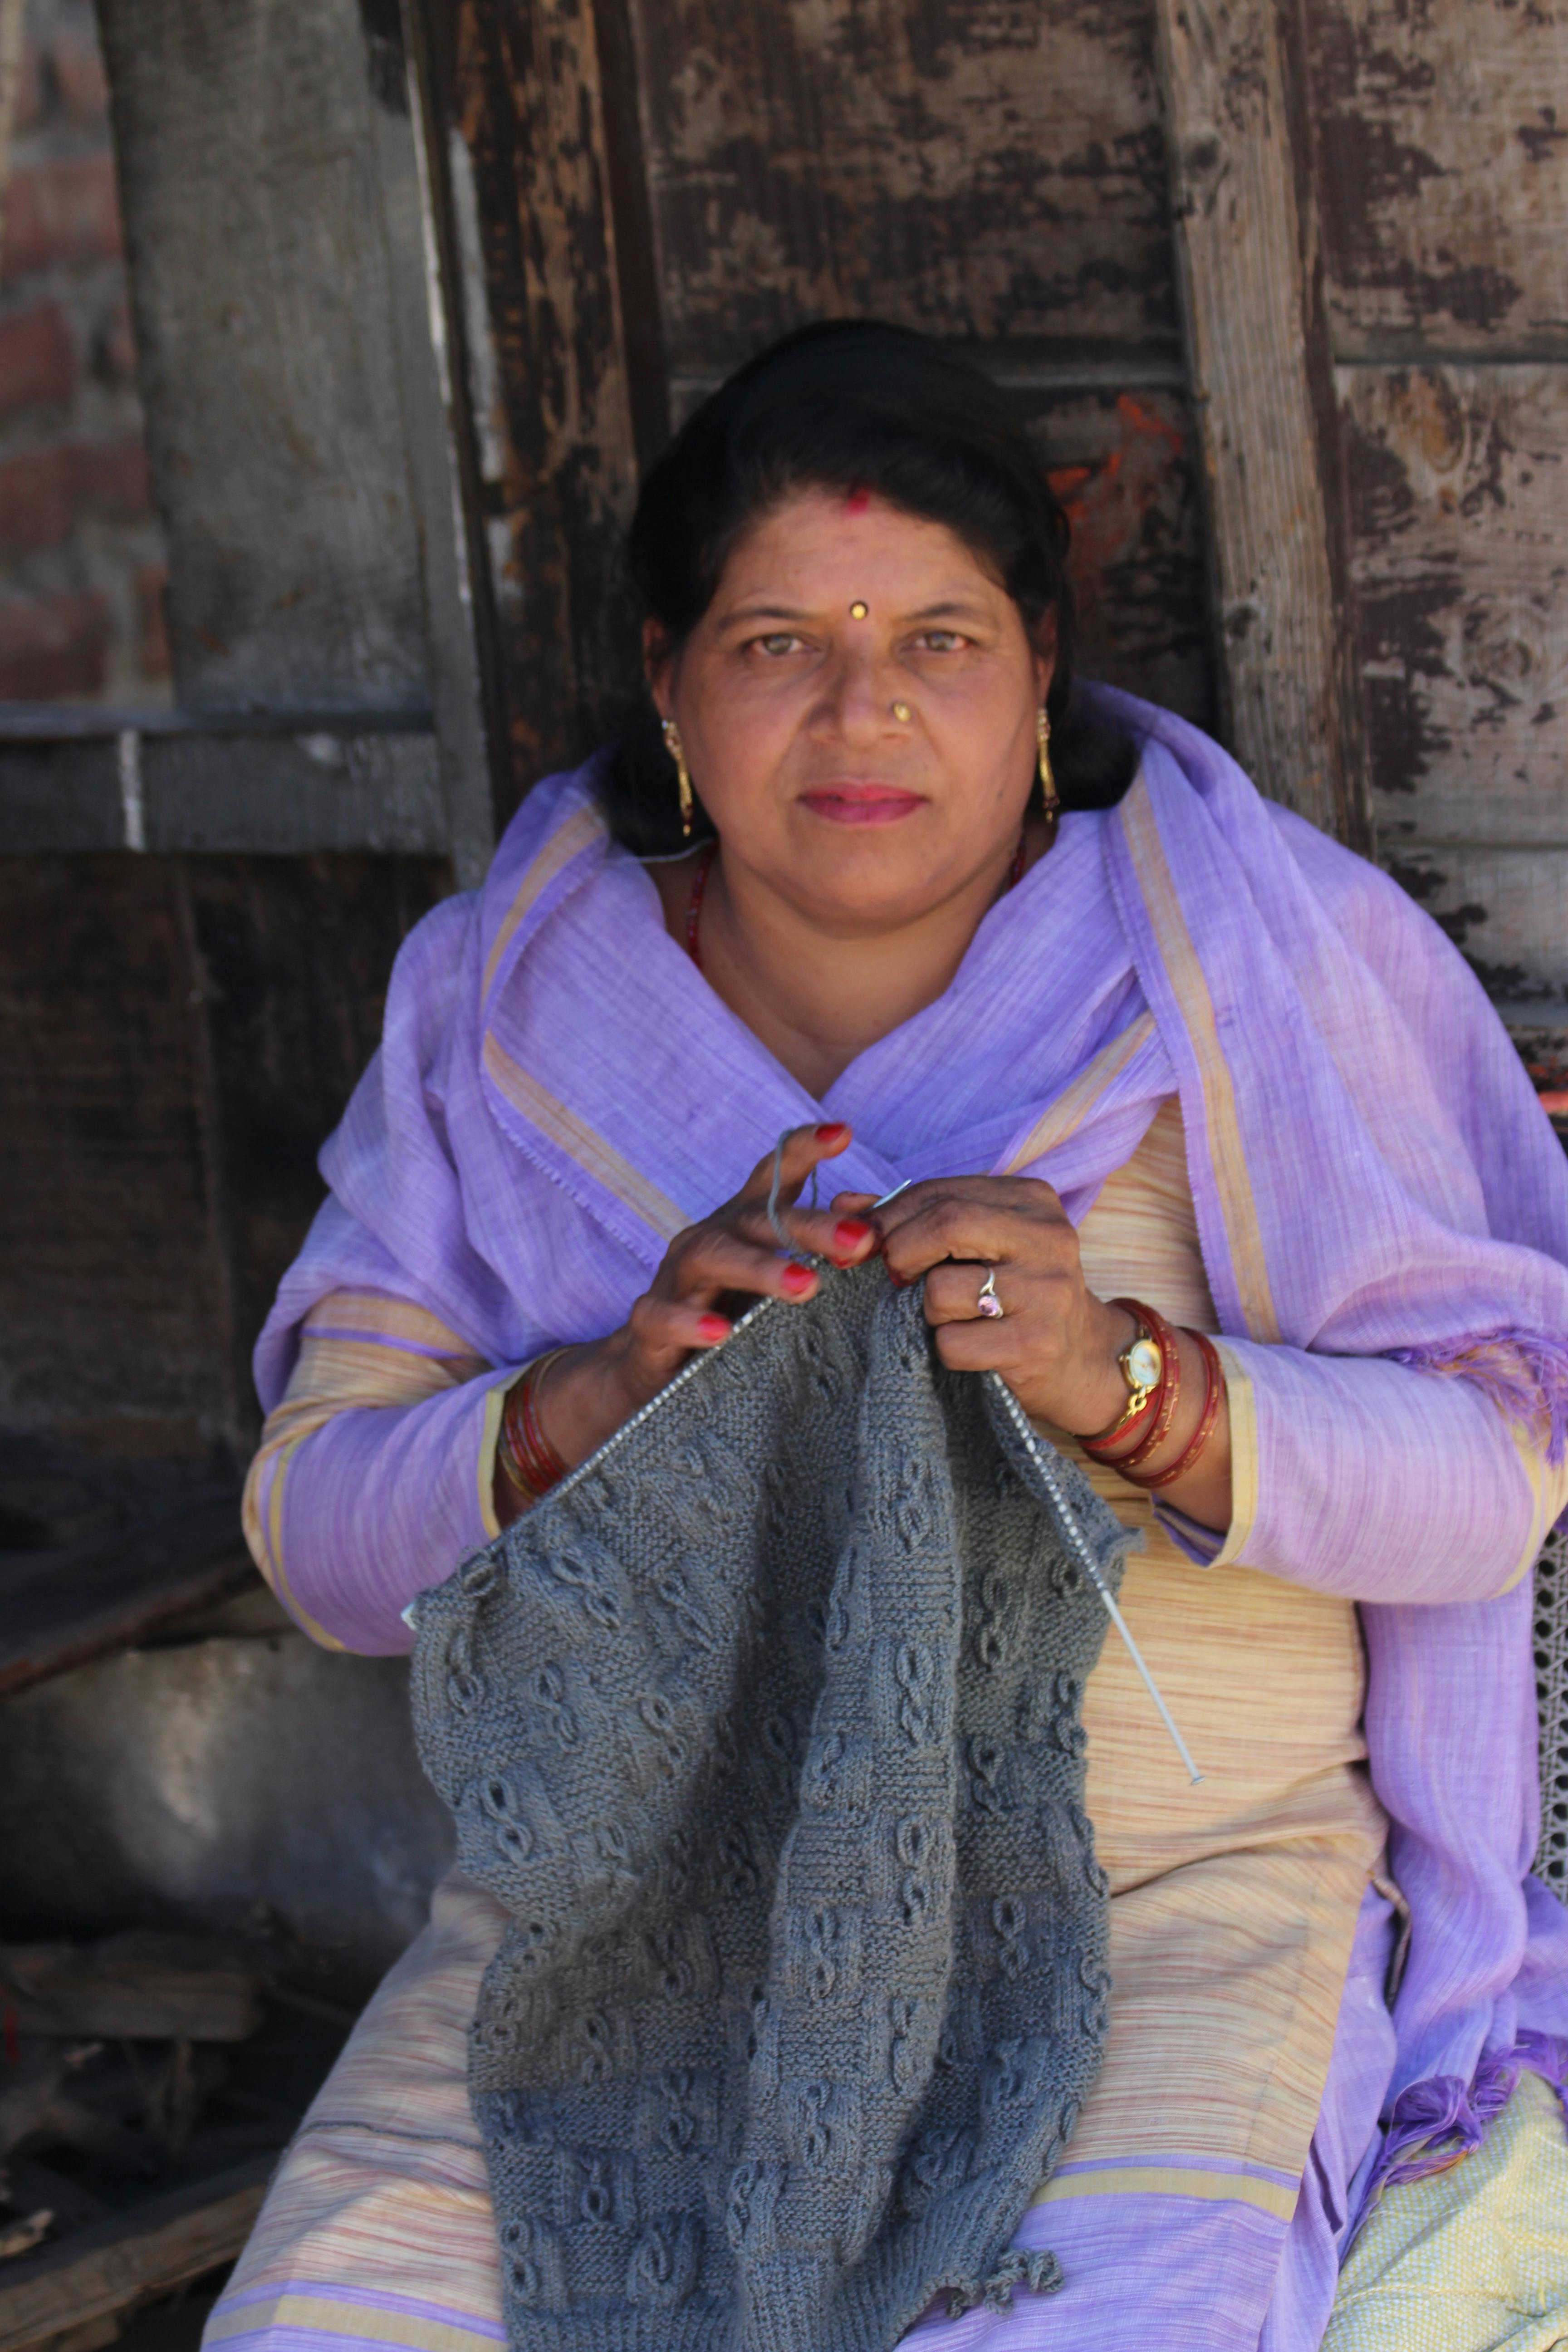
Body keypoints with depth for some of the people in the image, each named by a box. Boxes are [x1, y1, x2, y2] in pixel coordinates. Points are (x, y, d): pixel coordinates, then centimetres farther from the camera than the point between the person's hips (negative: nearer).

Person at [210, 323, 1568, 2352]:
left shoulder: (1242, 946, -2)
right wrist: (600, 1398, -18)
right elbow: (317, 1529, 2)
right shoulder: (505, 994, 5)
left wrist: (1128, 1385, -22)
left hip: (1165, 1900, -2)